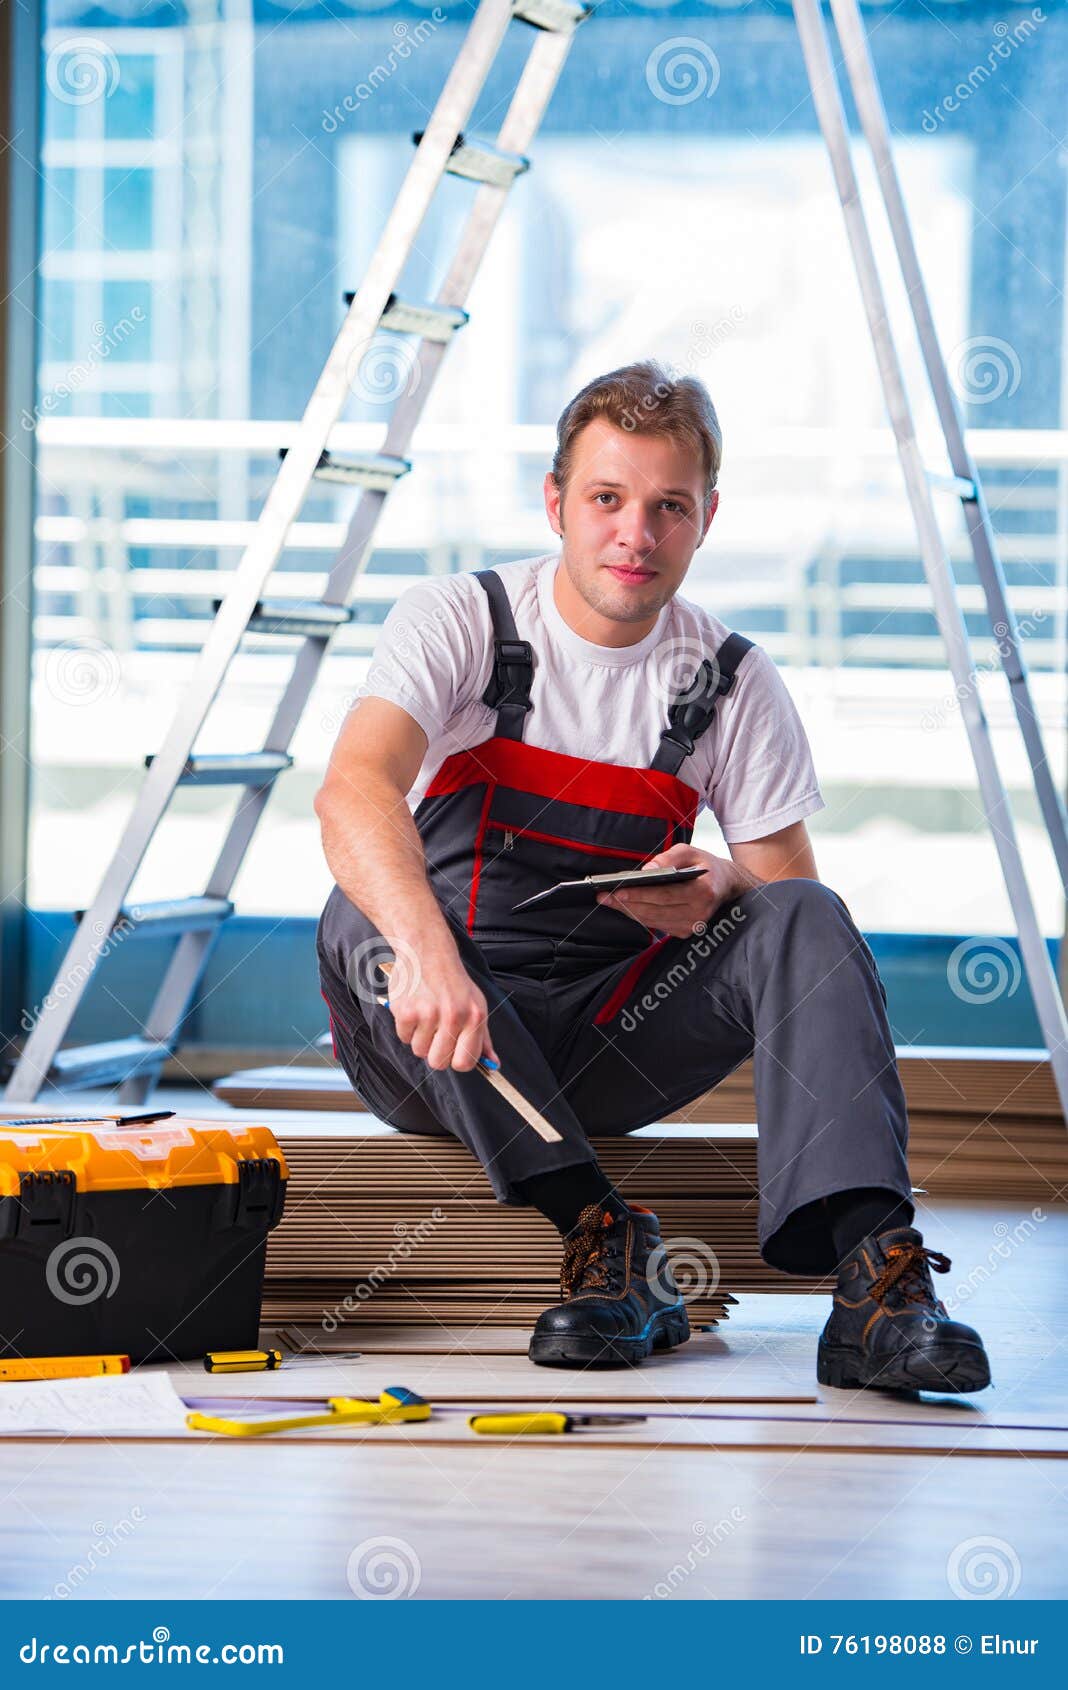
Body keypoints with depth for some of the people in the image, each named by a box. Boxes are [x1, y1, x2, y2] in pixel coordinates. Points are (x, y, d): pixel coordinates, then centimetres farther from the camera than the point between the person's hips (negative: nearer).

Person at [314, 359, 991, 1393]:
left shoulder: (733, 683, 1)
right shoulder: (457, 621, -9)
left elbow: (785, 886, 3)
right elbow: (353, 794, -28)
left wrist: (715, 892, -23)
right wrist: (426, 951, -48)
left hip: (606, 1045, 2)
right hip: (435, 1038, -2)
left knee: (806, 920, -21)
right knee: (360, 917, -32)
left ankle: (874, 1272, -38)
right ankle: (596, 1230, -37)